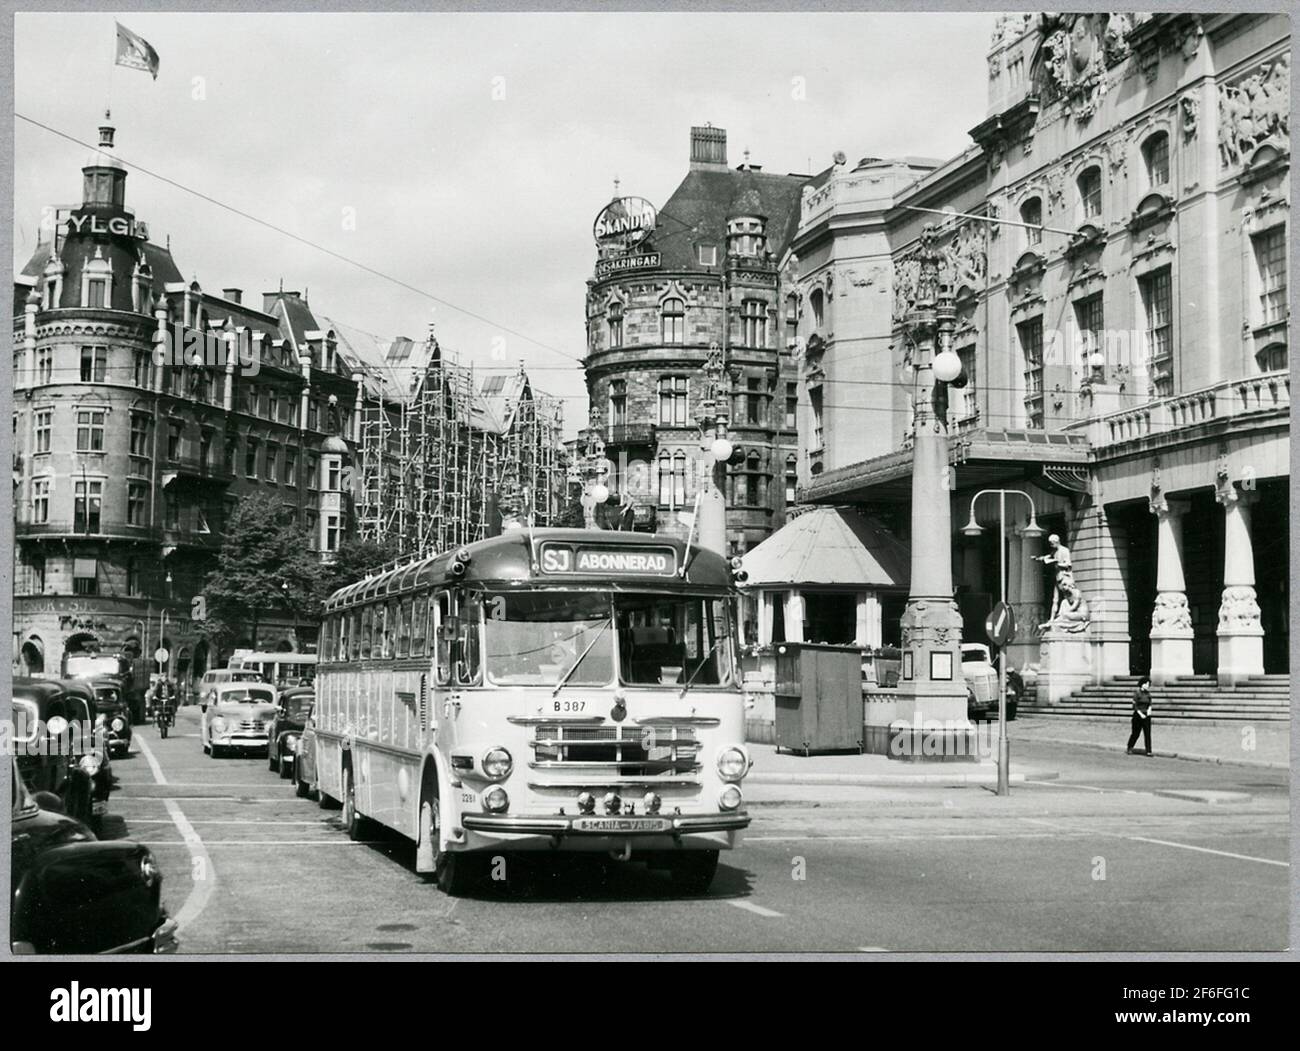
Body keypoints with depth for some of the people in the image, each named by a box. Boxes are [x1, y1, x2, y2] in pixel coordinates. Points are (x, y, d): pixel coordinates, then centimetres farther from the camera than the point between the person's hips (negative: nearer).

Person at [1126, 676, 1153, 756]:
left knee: (1147, 733, -5)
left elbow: (1150, 703, 12)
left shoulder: (1148, 693, 9)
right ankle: (1130, 748, 24)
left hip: (1146, 715, 4)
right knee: (1135, 733, 4)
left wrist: (1149, 709, -8)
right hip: (1138, 715, -4)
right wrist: (1141, 714, -15)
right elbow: (1135, 706, -9)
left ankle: (1148, 751, -7)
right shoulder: (1136, 693, -6)